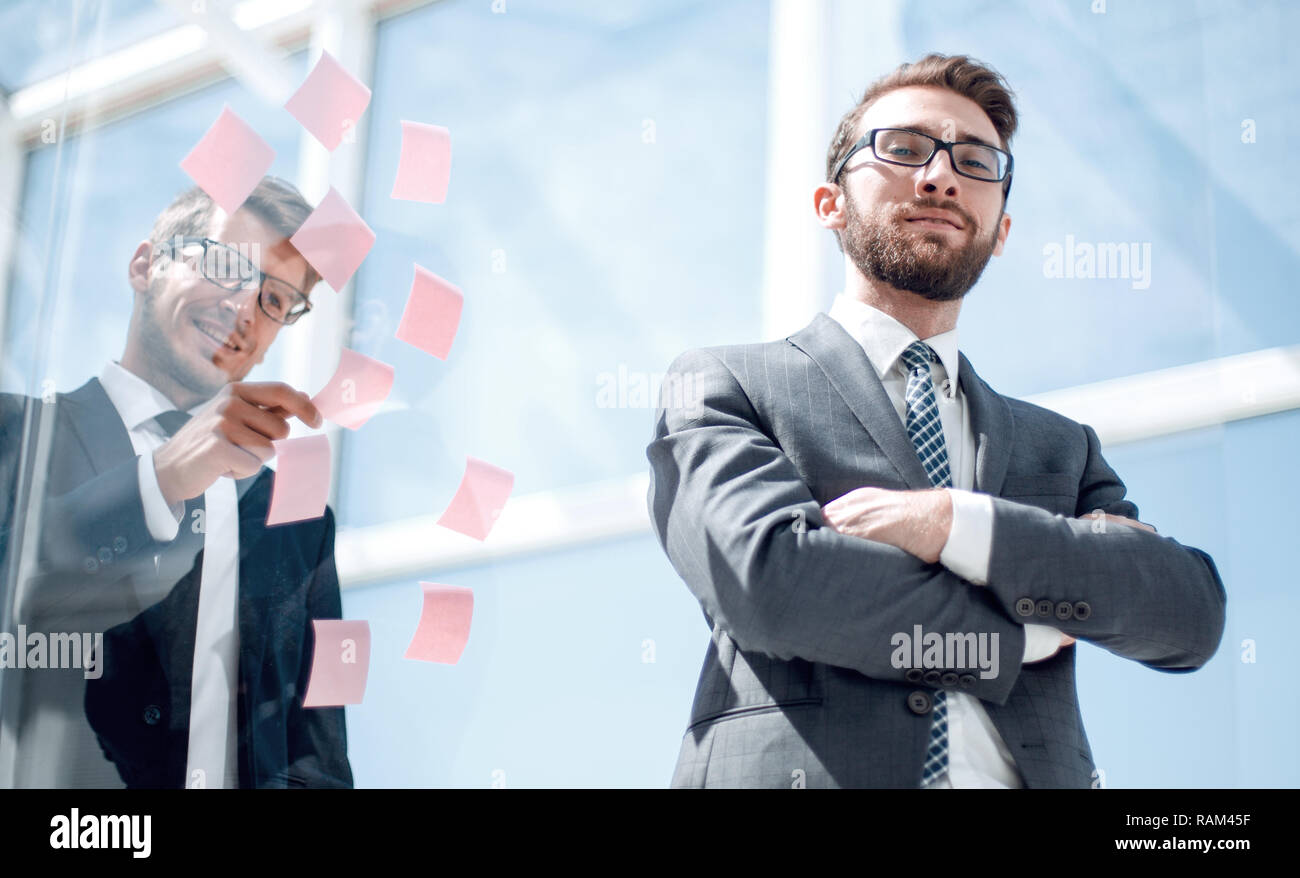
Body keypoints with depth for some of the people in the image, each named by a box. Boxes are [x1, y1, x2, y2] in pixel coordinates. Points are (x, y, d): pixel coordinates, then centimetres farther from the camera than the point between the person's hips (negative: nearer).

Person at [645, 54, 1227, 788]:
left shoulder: (1062, 448, 19)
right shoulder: (721, 388, 7)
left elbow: (1192, 615, 4)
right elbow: (769, 577, -9)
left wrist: (957, 523, -8)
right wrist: (1030, 629, -2)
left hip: (1033, 768, 3)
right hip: (806, 768, -3)